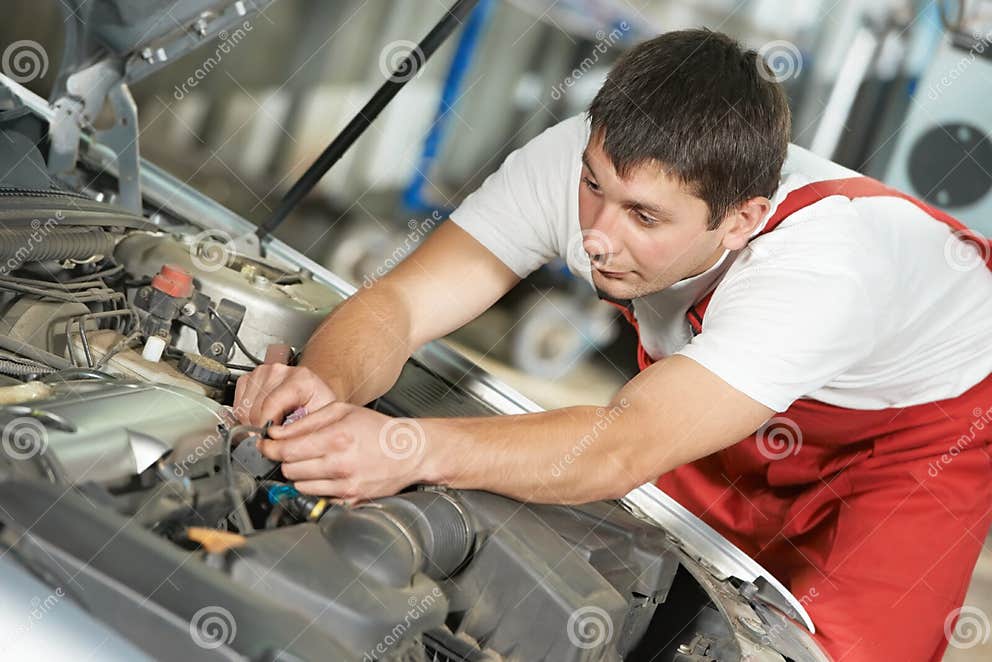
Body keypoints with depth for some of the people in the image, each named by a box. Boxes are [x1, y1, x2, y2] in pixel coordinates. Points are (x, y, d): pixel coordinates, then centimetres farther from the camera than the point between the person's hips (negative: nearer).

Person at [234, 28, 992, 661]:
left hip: (930, 413, -4)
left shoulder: (819, 264, -46)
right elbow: (399, 304, -32)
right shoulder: (583, 161, -31)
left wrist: (414, 449, -66)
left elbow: (624, 449, -53)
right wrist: (328, 387, -55)